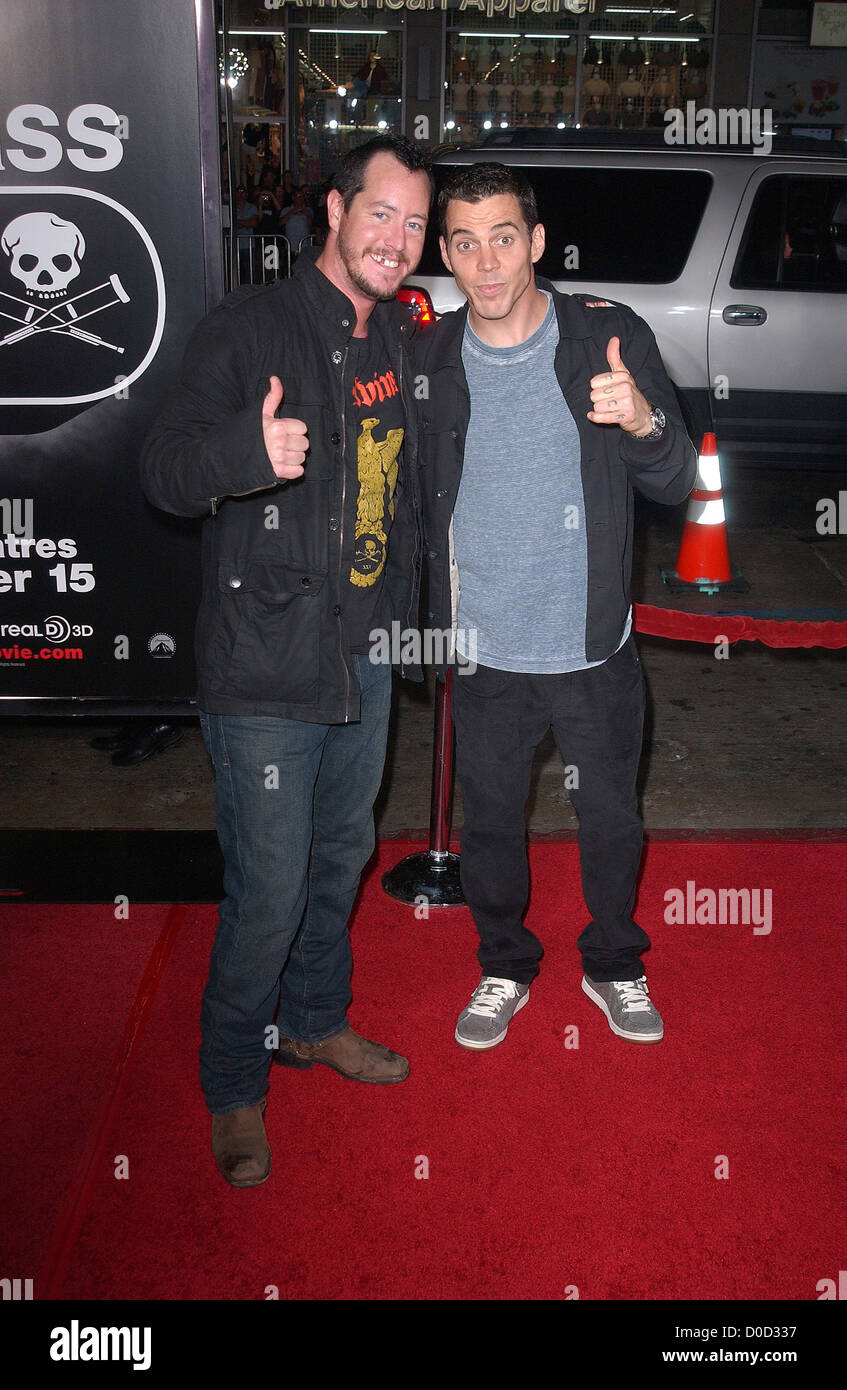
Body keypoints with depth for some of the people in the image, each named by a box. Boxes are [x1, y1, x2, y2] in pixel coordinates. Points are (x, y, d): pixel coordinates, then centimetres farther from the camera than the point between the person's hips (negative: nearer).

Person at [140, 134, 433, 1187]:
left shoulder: (398, 335, 9)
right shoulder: (250, 328, -12)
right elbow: (163, 471, -17)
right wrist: (247, 448, -37)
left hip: (365, 657, 7)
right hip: (265, 669, -7)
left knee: (342, 856, 20)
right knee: (268, 890, 0)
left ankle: (315, 1020, 43)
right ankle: (234, 1084, 24)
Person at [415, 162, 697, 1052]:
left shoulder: (610, 337, -9)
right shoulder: (431, 360, -4)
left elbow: (674, 484, -8)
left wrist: (645, 422, -29)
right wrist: (433, 617, -3)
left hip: (593, 646, -1)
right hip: (483, 653, 1)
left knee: (611, 821, 15)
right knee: (489, 821, 16)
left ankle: (613, 965, 42)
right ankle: (504, 967, 42)